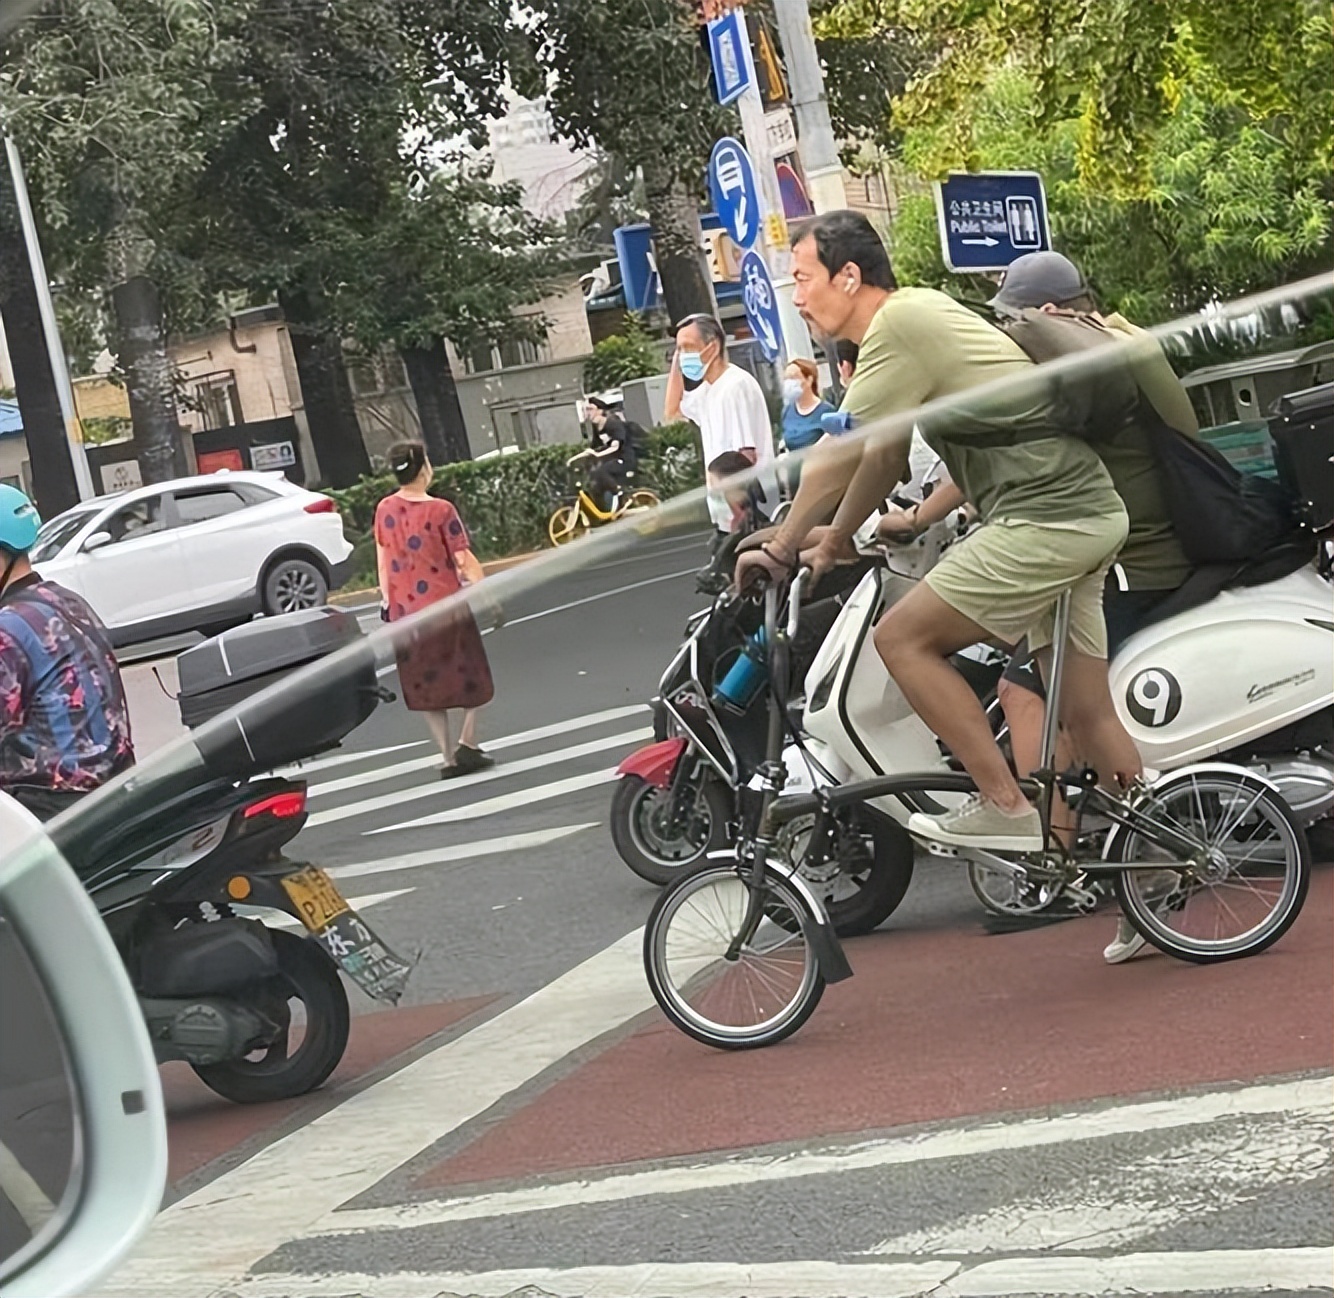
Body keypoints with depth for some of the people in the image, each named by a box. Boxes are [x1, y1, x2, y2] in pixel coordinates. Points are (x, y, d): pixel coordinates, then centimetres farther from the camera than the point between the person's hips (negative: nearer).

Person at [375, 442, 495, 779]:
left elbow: (382, 559, 6)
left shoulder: (384, 510, -2)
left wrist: (387, 599, 15)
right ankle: (467, 745, 7)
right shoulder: (440, 511, -15)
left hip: (405, 610, 4)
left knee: (426, 684, 13)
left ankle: (449, 757, 12)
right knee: (470, 675, 14)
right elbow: (465, 560, -13)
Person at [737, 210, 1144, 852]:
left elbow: (840, 455, -13)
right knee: (1087, 711, 12)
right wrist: (833, 543, 27)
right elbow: (885, 453, 24)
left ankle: (1004, 807, -6)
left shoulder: (899, 324, -13)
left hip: (1043, 519, -10)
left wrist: (779, 549, -4)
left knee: (903, 636, -7)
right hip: (1091, 514, 10)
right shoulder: (920, 310, 17)